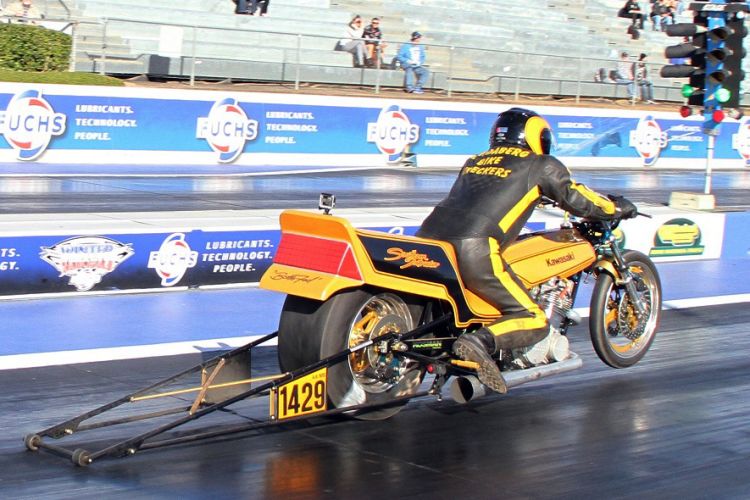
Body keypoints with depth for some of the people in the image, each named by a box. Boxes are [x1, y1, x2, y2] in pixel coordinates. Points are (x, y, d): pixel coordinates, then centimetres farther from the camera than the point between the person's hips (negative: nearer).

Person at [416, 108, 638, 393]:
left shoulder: (475, 161, 29)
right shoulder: (541, 165, 14)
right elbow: (579, 201, 14)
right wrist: (619, 208, 33)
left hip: (428, 237, 6)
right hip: (475, 248, -6)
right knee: (534, 322, -3)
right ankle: (481, 342, -28)